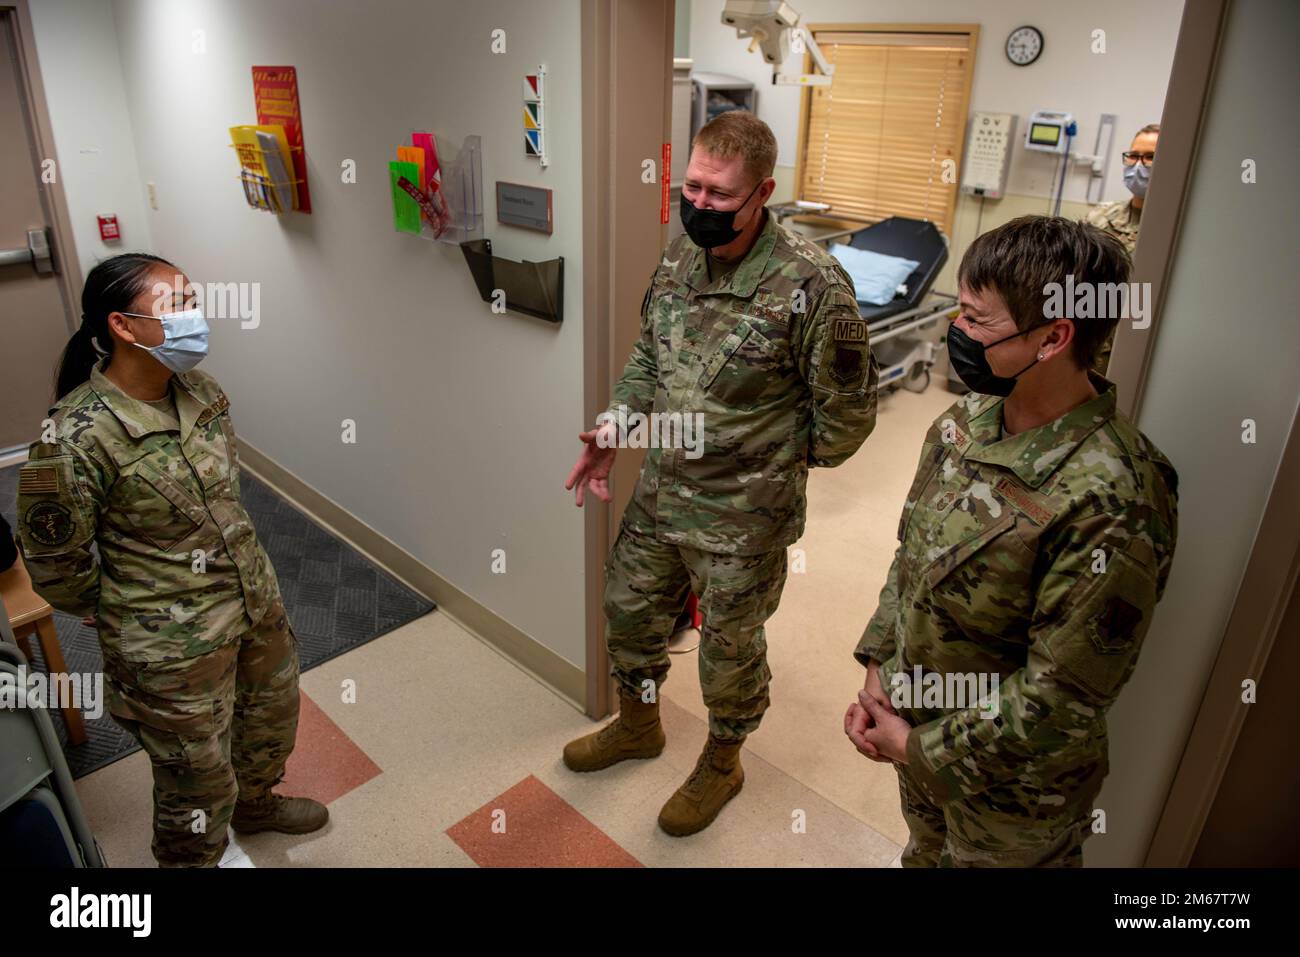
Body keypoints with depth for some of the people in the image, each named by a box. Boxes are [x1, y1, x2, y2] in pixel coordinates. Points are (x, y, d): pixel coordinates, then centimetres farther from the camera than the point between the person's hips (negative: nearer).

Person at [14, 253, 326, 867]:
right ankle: (194, 858, 45)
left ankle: (255, 803, 59)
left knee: (273, 714, 28)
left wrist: (247, 577, 17)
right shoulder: (75, 439, -26)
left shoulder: (202, 393, -5)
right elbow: (54, 563, -13)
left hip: (256, 600, 7)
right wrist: (129, 614, 0)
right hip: (174, 643, -7)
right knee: (199, 778, 14)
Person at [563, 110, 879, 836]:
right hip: (660, 490, 7)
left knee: (731, 643, 14)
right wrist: (615, 430, 1)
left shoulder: (812, 284, -23)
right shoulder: (681, 254, -2)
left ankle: (722, 763, 43)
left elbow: (848, 409, -13)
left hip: (744, 514, -6)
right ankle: (638, 724, 51)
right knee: (631, 610, 22)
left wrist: (777, 468, -2)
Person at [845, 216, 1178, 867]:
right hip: (915, 722, 6)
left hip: (1010, 783, -6)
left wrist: (919, 746, -17)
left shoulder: (1110, 509, -33)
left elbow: (1062, 697, -26)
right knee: (927, 853, 31)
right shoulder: (966, 421, -9)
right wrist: (878, 664, -3)